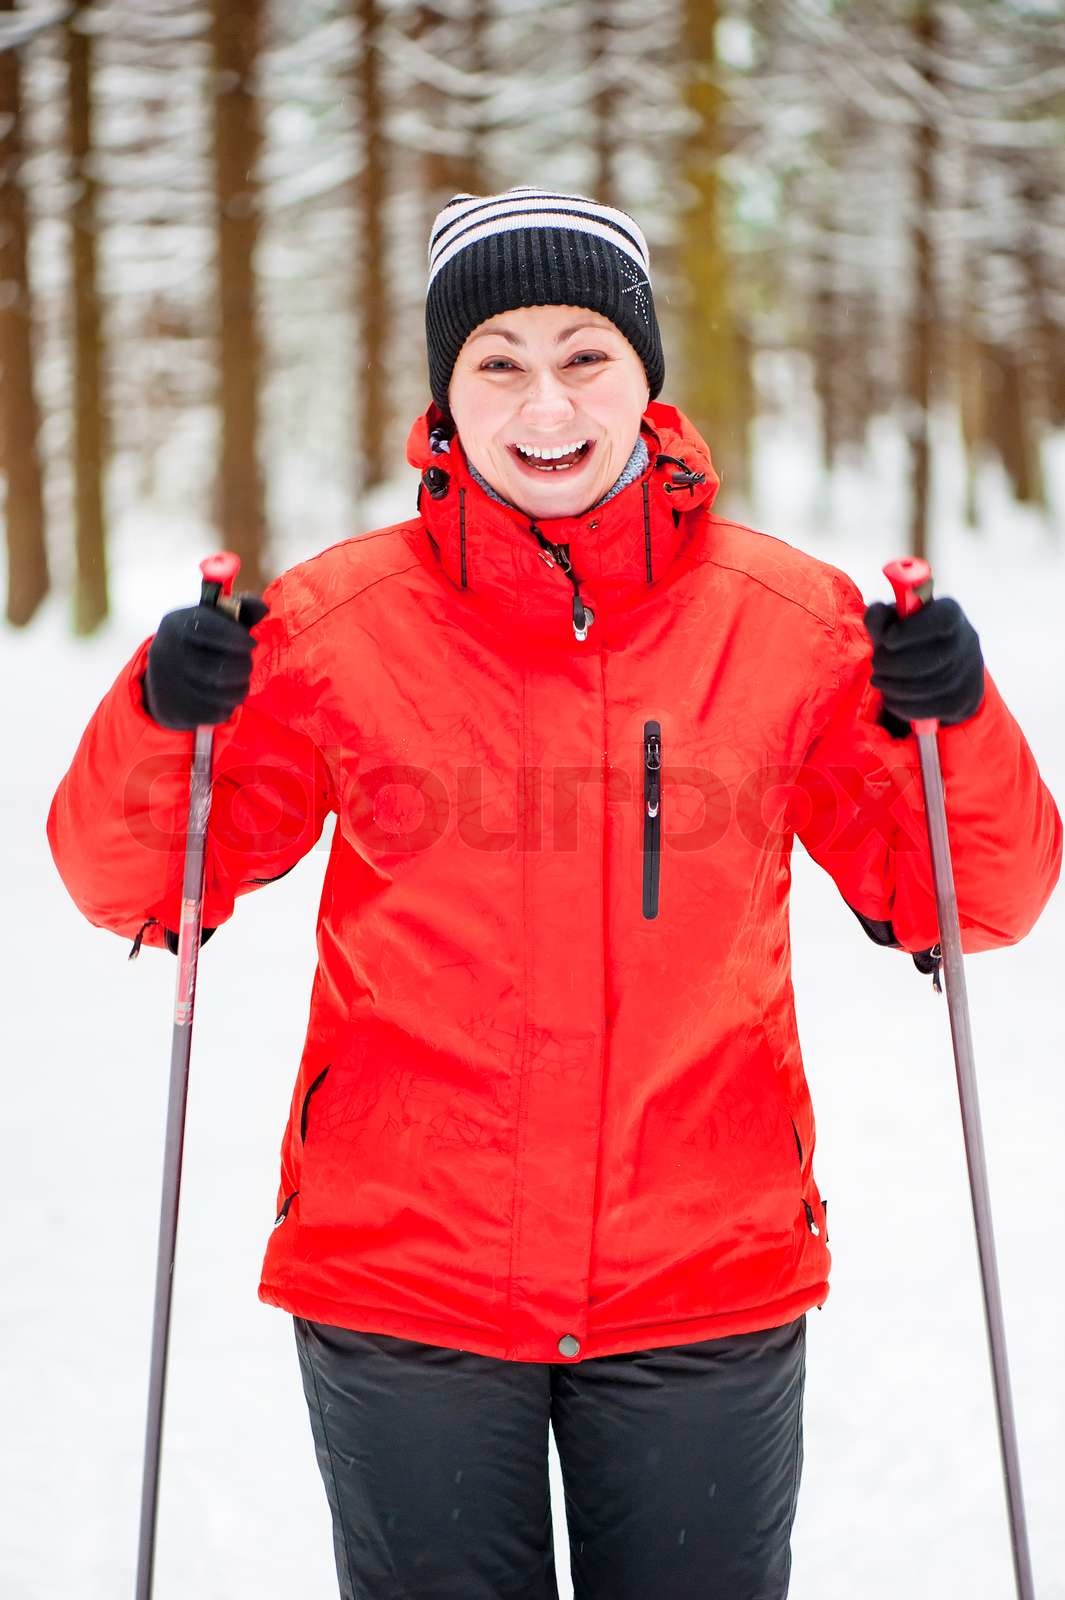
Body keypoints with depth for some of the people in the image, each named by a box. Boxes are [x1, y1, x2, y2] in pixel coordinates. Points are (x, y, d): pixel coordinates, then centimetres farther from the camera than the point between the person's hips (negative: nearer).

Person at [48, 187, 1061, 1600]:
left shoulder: (792, 624, -3)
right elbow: (131, 887, 2)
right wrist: (162, 719, -16)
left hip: (709, 1288, 1)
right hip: (400, 1287, 0)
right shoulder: (335, 624, -5)